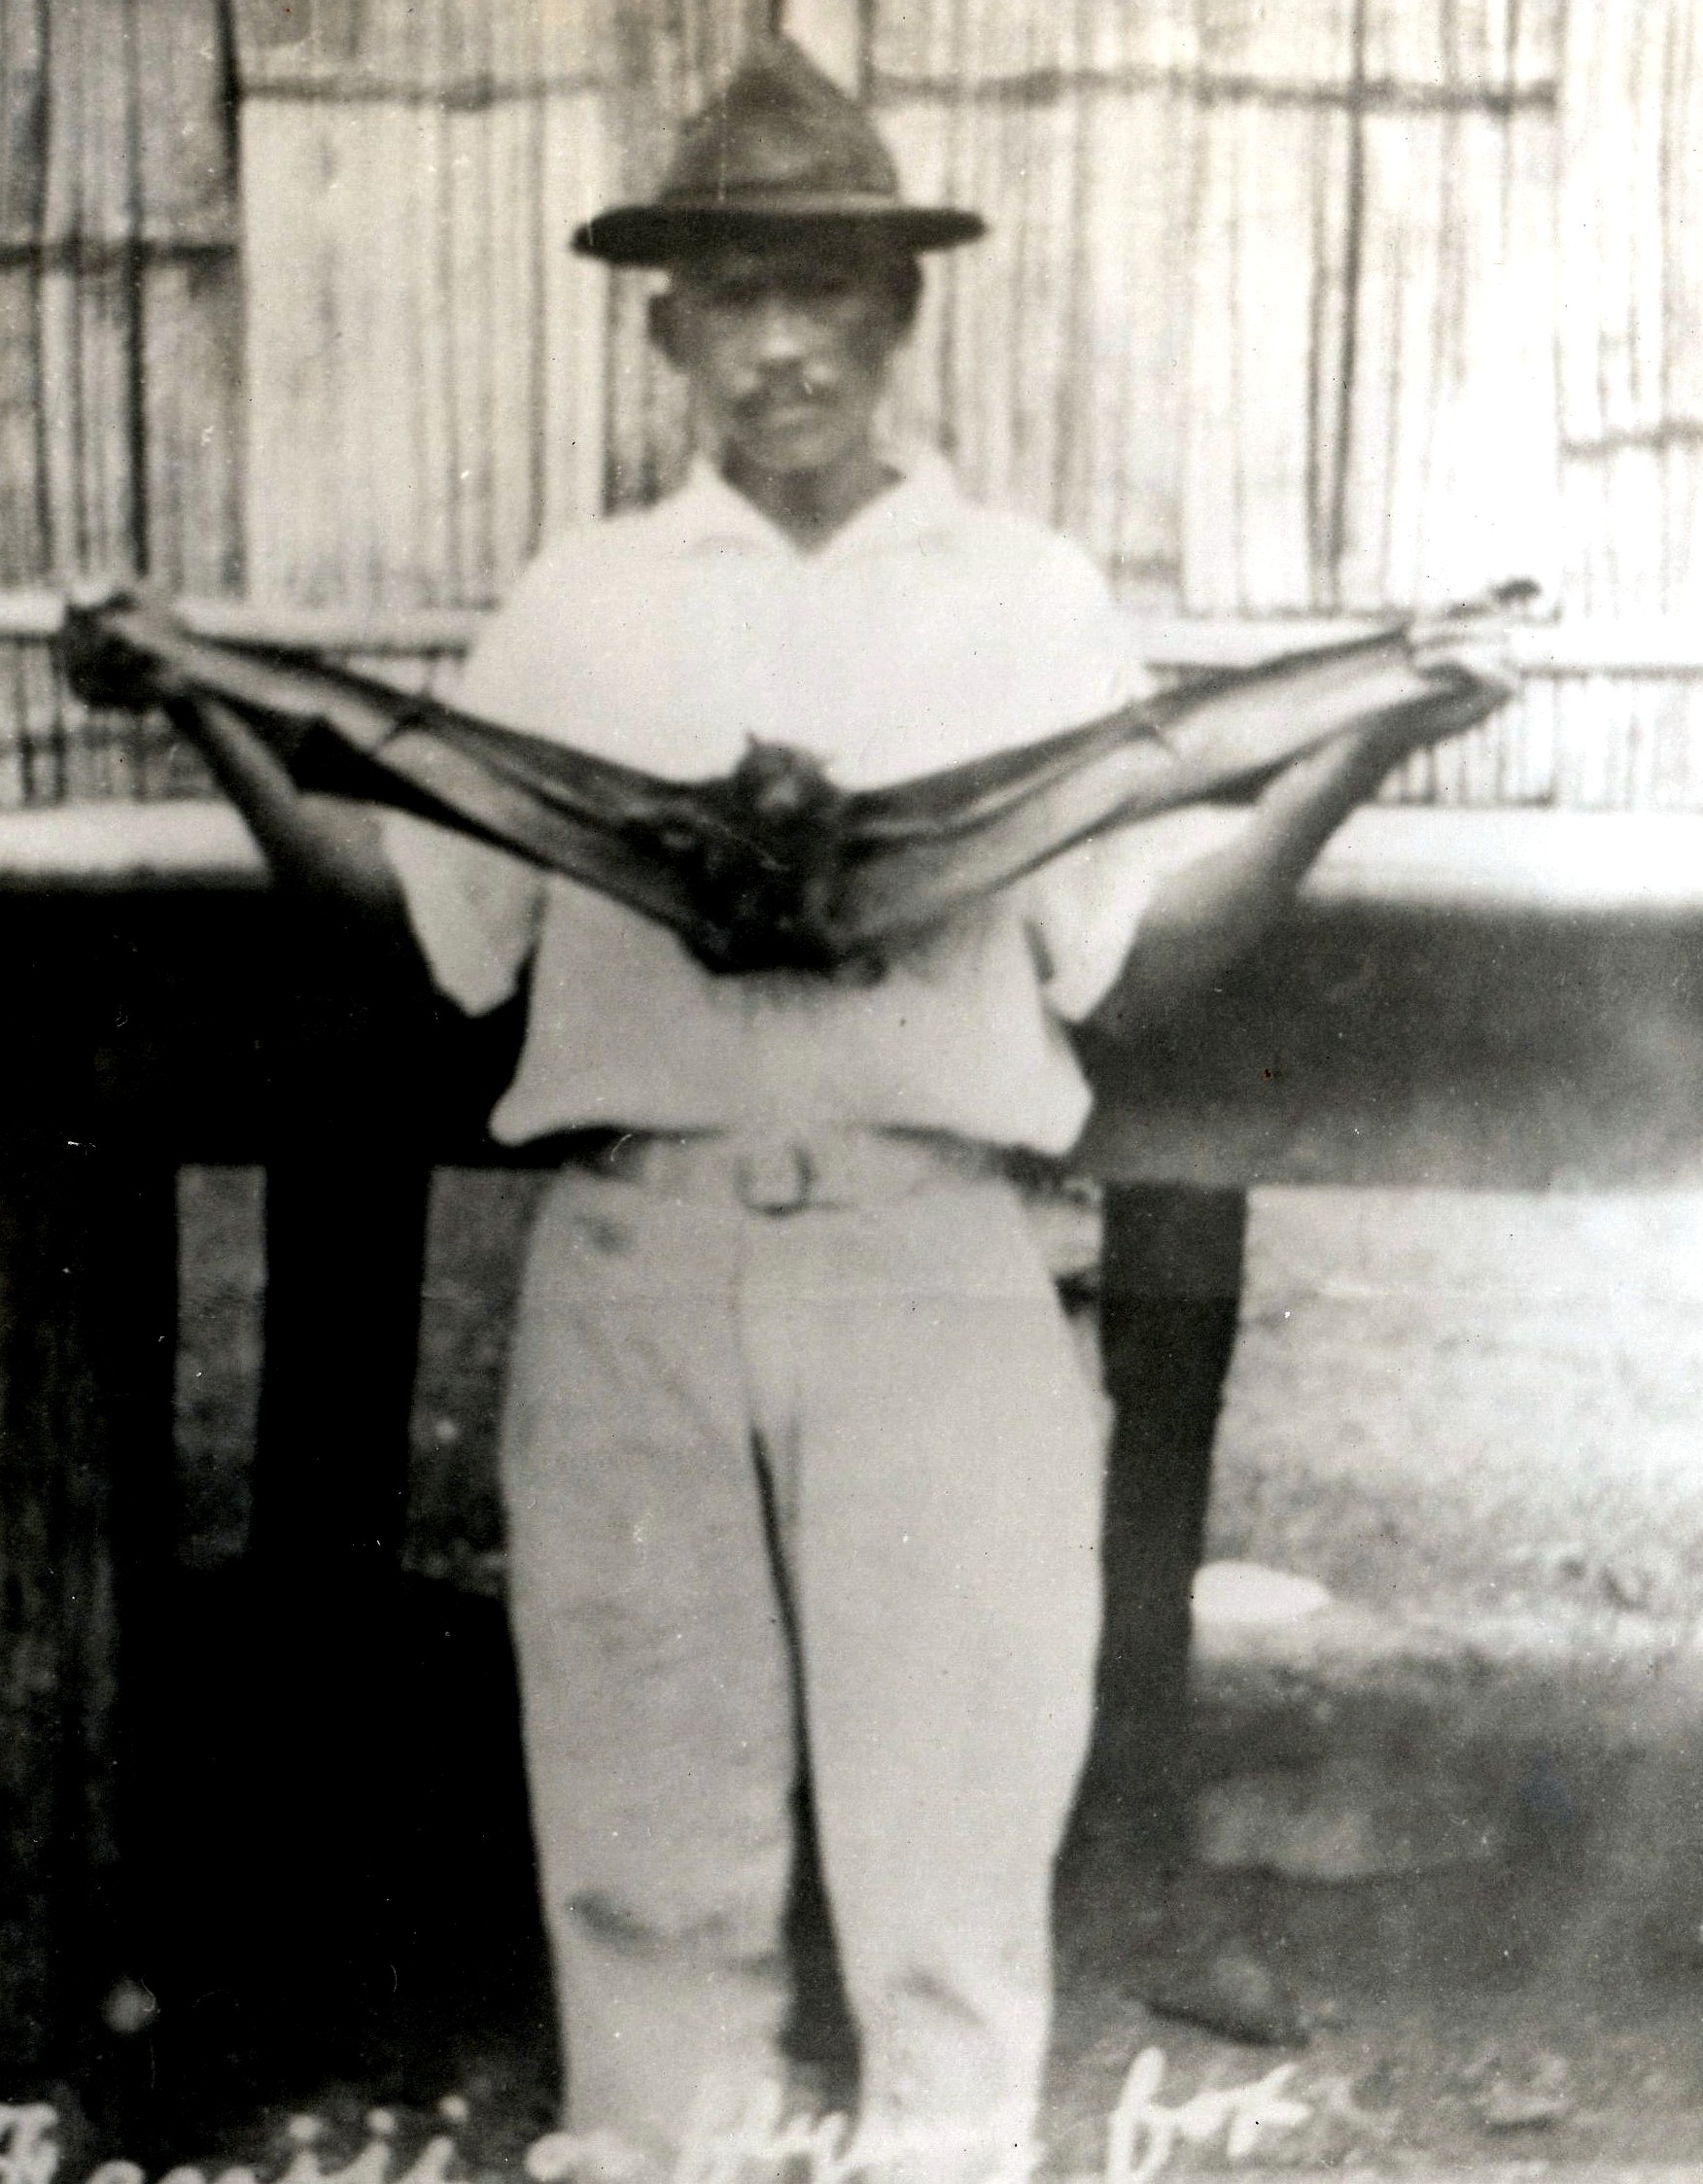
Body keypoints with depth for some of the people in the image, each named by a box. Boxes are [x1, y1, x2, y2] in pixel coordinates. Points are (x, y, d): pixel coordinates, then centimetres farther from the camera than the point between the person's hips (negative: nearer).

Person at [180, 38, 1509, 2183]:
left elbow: (1136, 953, 5)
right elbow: (430, 917, 9)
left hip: (927, 1262, -1)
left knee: (953, 1834, 1)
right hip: (632, 1264, 1)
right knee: (648, 1847, 7)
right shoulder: (579, 606, 12)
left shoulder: (1033, 600, 9)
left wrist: (1344, 764, -6)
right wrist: (219, 726, -1)